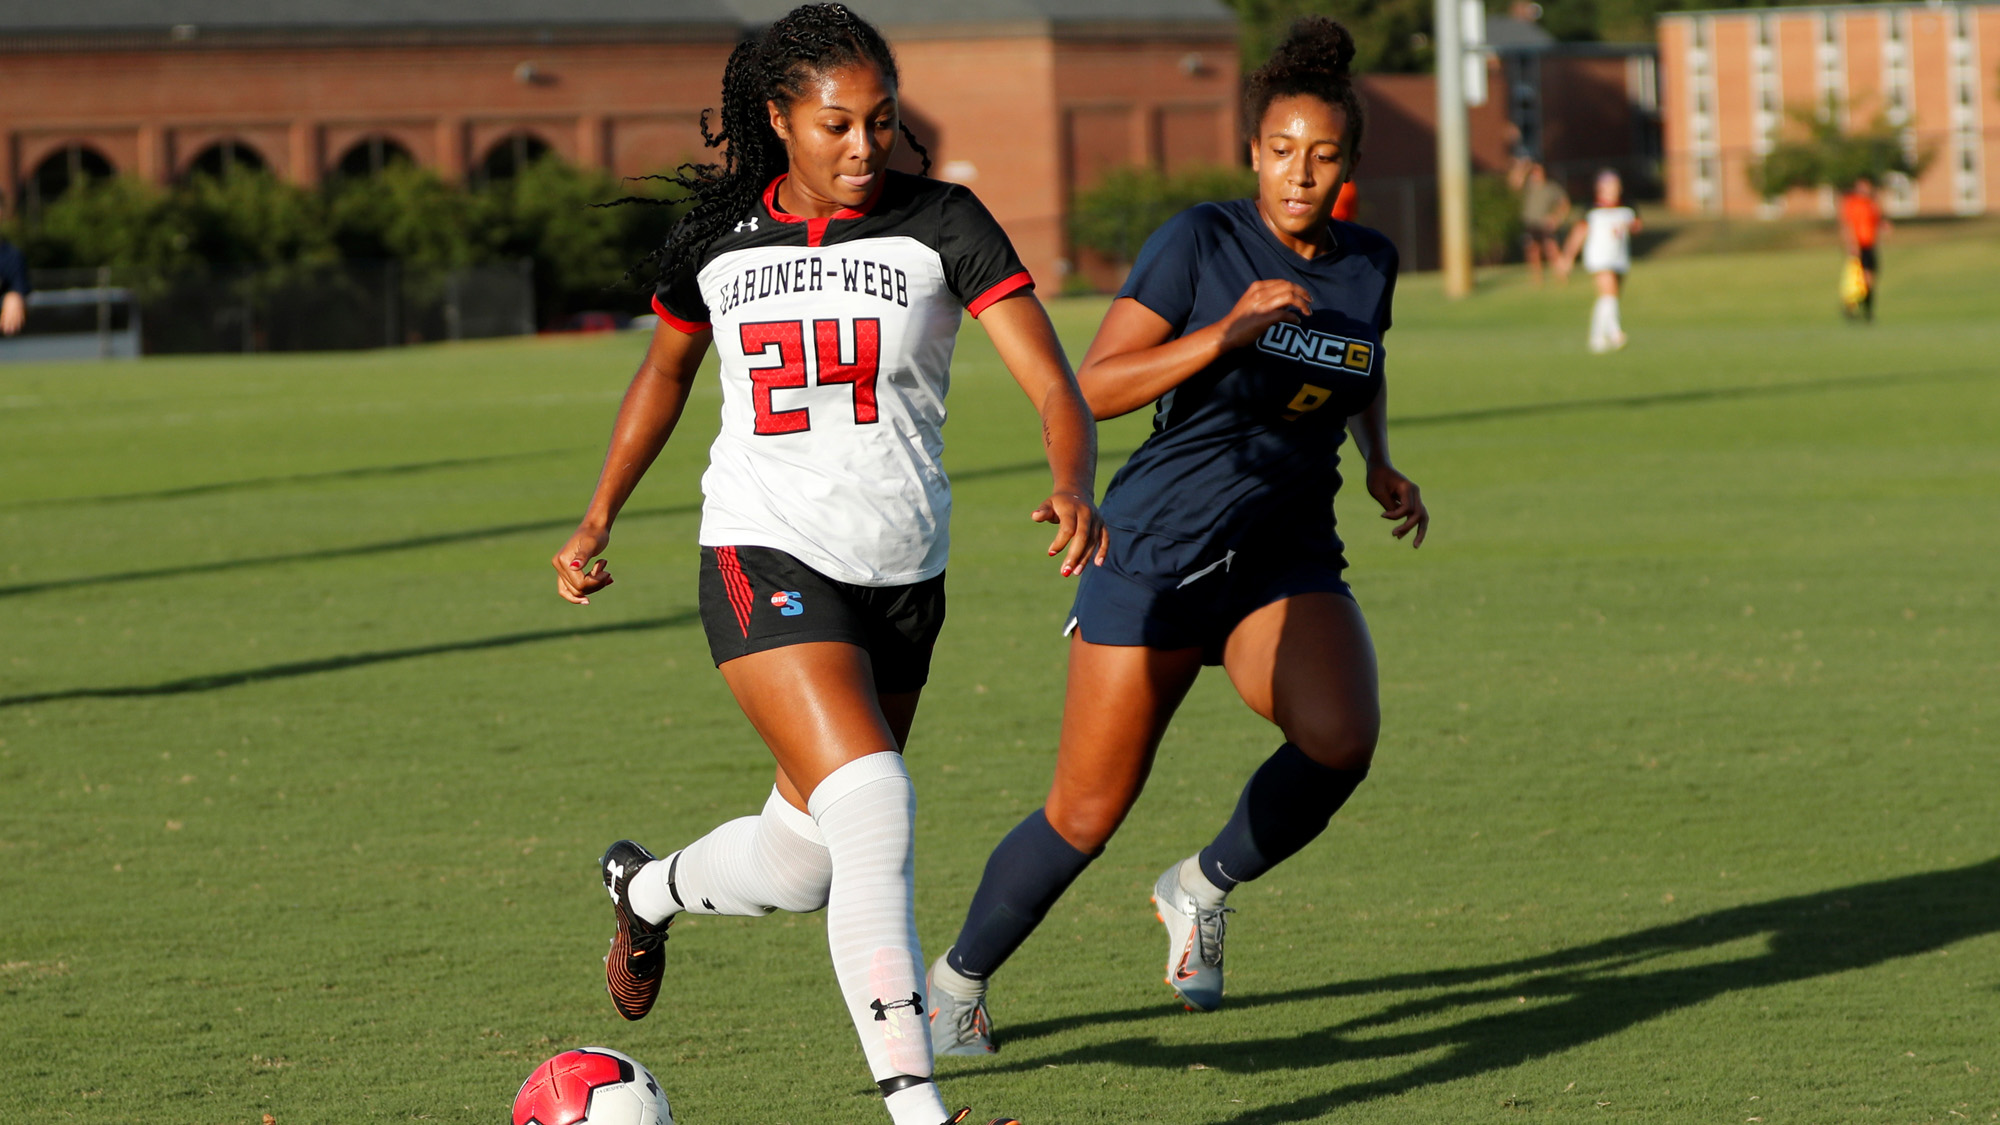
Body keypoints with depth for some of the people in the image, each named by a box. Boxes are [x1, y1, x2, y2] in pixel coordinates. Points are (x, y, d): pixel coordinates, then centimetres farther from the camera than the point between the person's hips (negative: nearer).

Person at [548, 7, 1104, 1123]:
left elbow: (1057, 390, -15)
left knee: (804, 862, 12)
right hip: (767, 557, -2)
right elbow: (667, 370, 21)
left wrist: (1075, 488, -35)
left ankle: (648, 887, 47)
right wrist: (599, 519, 16)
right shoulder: (716, 238, 0)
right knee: (873, 804, -23)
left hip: (903, 573, 2)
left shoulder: (944, 224, -6)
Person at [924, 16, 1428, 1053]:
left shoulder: (1367, 265, 5)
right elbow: (1095, 389, -16)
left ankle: (1204, 886, 2)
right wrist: (1227, 331, -27)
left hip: (1288, 559, 4)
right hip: (1160, 552, -4)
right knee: (1087, 814, -4)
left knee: (1340, 740, -26)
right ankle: (958, 979, 21)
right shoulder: (1200, 241, -11)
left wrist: (1382, 466, 9)